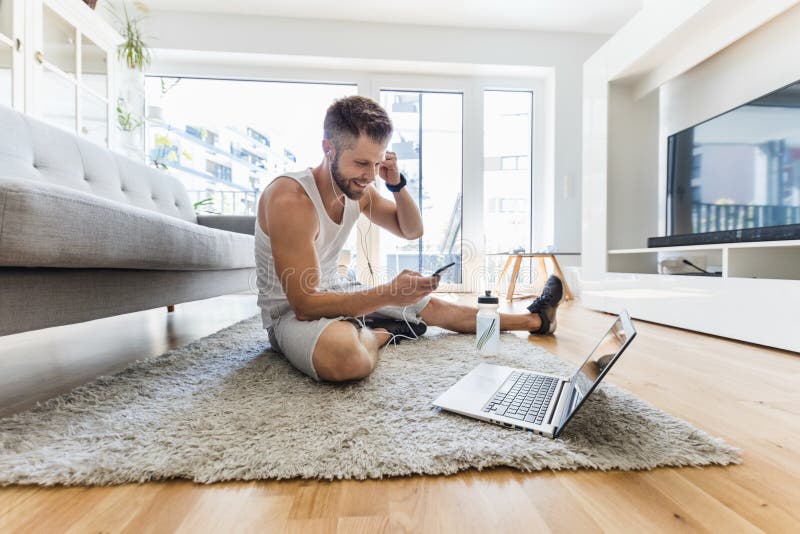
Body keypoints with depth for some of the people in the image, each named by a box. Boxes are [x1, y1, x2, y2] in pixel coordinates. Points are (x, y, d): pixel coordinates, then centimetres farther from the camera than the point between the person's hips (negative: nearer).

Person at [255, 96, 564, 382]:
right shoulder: (290, 200, -27)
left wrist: (396, 184, -11)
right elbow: (305, 304, -29)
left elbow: (412, 231, 6)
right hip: (289, 313, -7)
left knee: (429, 305, 9)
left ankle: (534, 319, 23)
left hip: (332, 295, 7)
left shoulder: (358, 189, -4)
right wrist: (389, 293, -35)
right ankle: (385, 333, -5)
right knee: (348, 357, -43)